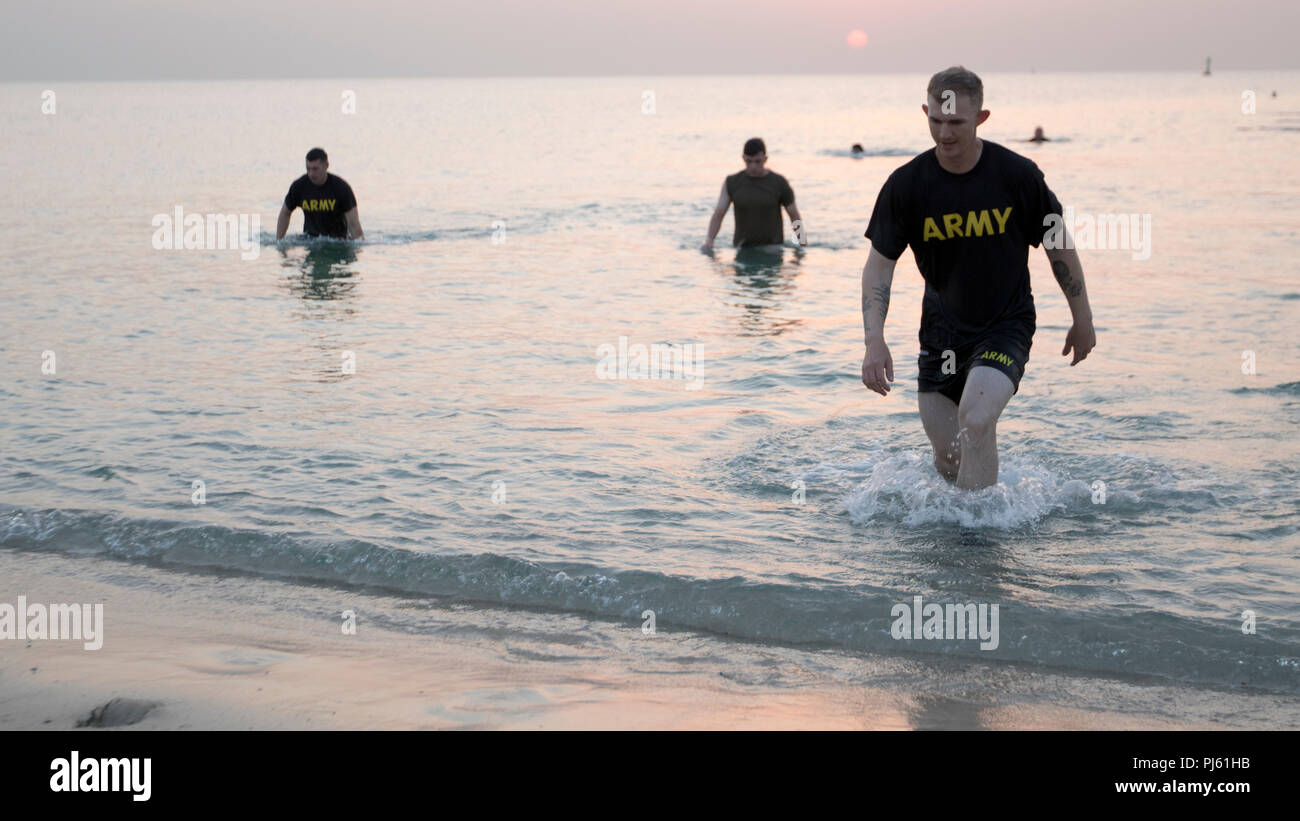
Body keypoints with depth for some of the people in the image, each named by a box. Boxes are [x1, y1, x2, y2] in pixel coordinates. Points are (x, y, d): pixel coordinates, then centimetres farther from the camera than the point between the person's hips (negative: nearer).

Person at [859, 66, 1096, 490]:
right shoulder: (906, 185, -9)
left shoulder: (1018, 176, -12)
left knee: (976, 419, -27)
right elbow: (879, 264, -5)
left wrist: (1082, 320, 8)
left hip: (1006, 324, -2)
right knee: (947, 457, 2)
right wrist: (874, 341, -17)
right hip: (941, 331, 3)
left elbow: (1059, 247, 1)